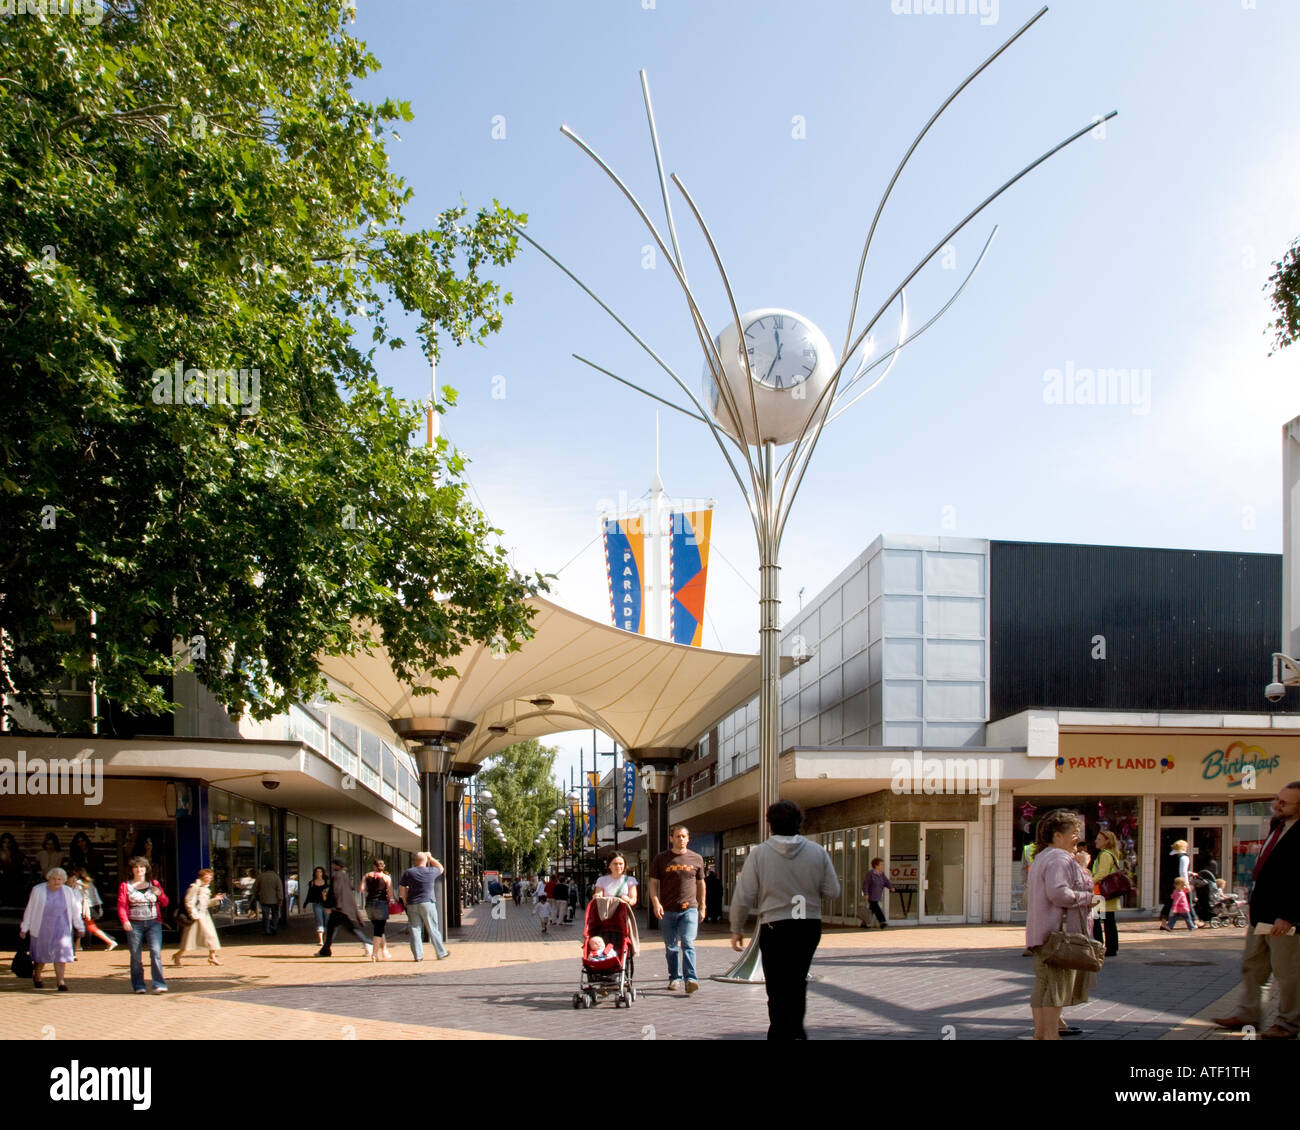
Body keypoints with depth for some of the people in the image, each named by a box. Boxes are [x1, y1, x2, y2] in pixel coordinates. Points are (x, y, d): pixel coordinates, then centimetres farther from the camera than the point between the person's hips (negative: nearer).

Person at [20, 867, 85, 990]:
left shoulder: (68, 892, -1)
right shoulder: (38, 890, -5)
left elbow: (75, 911, 7)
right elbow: (29, 910, 0)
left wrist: (80, 927, 8)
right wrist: (24, 928, 0)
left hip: (61, 928, 1)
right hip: (42, 928, -1)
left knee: (61, 953, -11)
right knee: (41, 955, 10)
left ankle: (60, 981, -7)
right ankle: (36, 977, 36)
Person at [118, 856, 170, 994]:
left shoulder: (154, 884, 13)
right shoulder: (125, 886, 7)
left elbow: (165, 903, 14)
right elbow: (121, 905, -2)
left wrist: (160, 894, -7)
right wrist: (125, 921, -19)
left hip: (153, 923, 1)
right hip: (134, 924, -1)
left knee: (156, 952, -12)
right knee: (136, 956, 0)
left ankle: (159, 984, -13)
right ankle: (138, 986, 13)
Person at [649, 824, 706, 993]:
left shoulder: (696, 859, 9)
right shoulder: (661, 859, 5)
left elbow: (700, 884, 17)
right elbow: (654, 883, 5)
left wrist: (702, 906, 16)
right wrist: (656, 902, -9)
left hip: (689, 909, -1)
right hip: (667, 910, 1)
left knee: (688, 944, -14)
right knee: (671, 947, 9)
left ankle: (691, 979, -20)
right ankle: (674, 978, 21)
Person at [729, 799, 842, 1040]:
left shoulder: (759, 853, -8)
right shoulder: (817, 852, -1)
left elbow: (743, 896, -8)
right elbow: (833, 891, 2)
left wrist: (737, 929, 3)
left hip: (774, 929, -3)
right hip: (809, 927, 3)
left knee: (777, 987, 5)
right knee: (798, 982, 21)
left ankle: (780, 1033, 7)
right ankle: (795, 1030, 24)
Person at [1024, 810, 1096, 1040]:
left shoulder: (1040, 858, 20)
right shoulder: (1060, 859, -14)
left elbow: (1028, 896, 27)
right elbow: (1058, 892, -28)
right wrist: (1086, 897, -14)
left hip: (1040, 932, 10)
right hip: (1058, 931, -10)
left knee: (1044, 984, 13)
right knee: (1055, 985, -6)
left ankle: (1041, 1031, 18)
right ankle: (1051, 1034, -3)